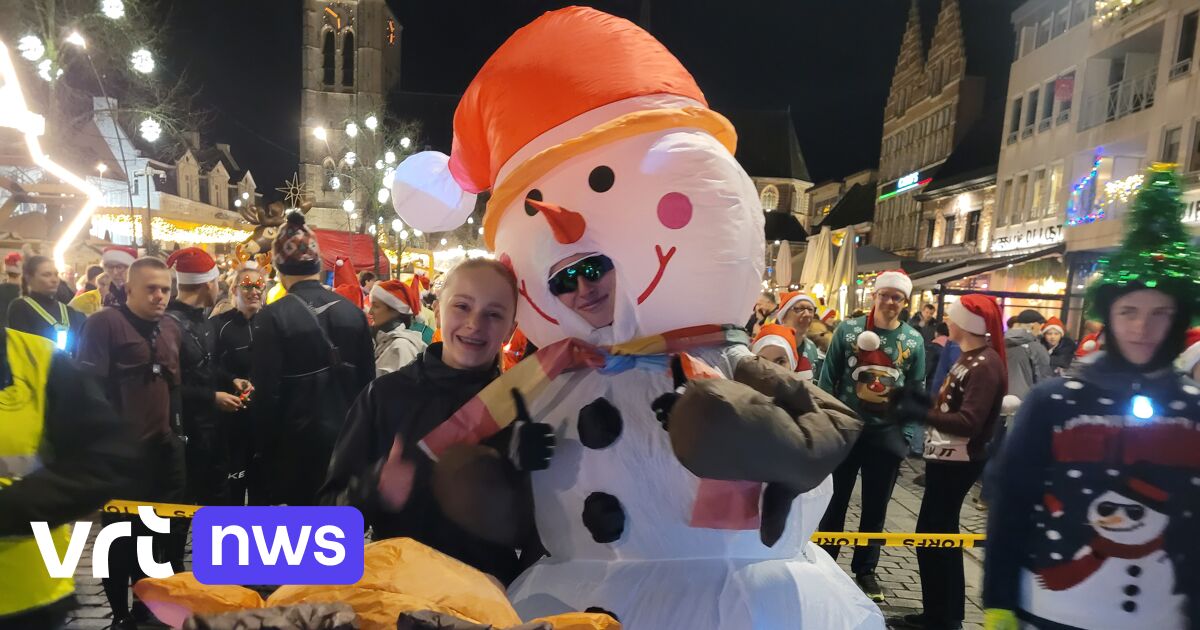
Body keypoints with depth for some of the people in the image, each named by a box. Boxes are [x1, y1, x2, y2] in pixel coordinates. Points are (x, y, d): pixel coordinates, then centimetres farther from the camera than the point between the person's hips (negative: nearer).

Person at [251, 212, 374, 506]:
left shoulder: (272, 317, -14)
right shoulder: (353, 311, -1)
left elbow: (266, 394, -14)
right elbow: (368, 380, 5)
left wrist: (262, 451, -1)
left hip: (297, 443, -4)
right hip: (347, 439, 4)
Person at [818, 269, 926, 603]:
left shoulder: (914, 340, 1)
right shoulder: (848, 330, -5)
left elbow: (917, 390, 5)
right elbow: (828, 378, -3)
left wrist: (908, 434, -1)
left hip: (888, 433, 2)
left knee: (875, 506, 14)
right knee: (834, 500, 11)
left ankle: (865, 570, 31)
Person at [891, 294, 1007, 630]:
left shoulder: (985, 365, -18)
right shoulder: (970, 357, 13)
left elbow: (969, 423, -27)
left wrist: (919, 413, -25)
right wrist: (922, 400, 2)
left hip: (956, 462, -10)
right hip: (945, 457, 10)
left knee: (935, 535, 0)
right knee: (937, 534, 17)